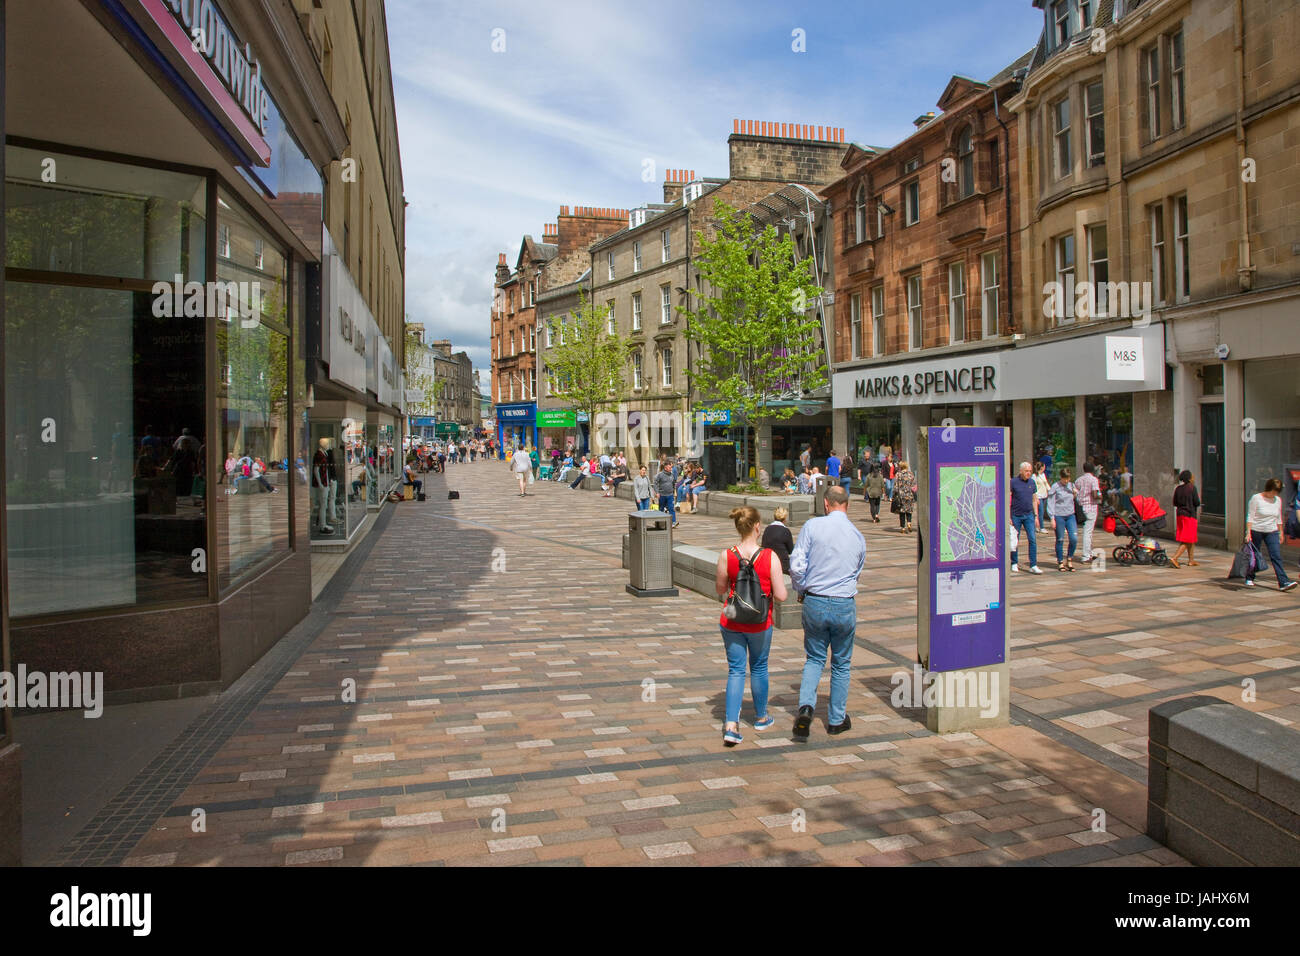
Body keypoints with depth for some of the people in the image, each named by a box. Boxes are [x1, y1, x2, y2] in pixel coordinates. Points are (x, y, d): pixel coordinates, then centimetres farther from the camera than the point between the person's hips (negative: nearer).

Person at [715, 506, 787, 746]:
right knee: (759, 668, 19)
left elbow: (720, 589, 2)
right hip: (759, 623, -1)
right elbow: (781, 595, -15)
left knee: (735, 670, 9)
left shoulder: (726, 556, -11)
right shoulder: (770, 557, -17)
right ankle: (761, 717, 37)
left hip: (731, 622, 1)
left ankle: (731, 725, -2)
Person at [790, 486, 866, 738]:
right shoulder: (859, 536, 4)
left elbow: (796, 566, -10)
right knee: (841, 664, 16)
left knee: (814, 659, 16)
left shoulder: (812, 526, -7)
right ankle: (836, 720, 24)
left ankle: (806, 706, -4)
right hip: (845, 606, 1)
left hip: (815, 602, -1)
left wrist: (802, 590, 8)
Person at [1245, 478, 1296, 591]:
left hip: (1272, 532, 4)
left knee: (1276, 556, -8)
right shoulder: (1256, 499, -9)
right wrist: (1248, 533, -15)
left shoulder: (1278, 500, 7)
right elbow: (1250, 517, -10)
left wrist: (1281, 532, 15)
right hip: (1256, 531, -4)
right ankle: (1249, 579, 25)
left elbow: (1279, 518, 16)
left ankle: (1283, 582, -13)